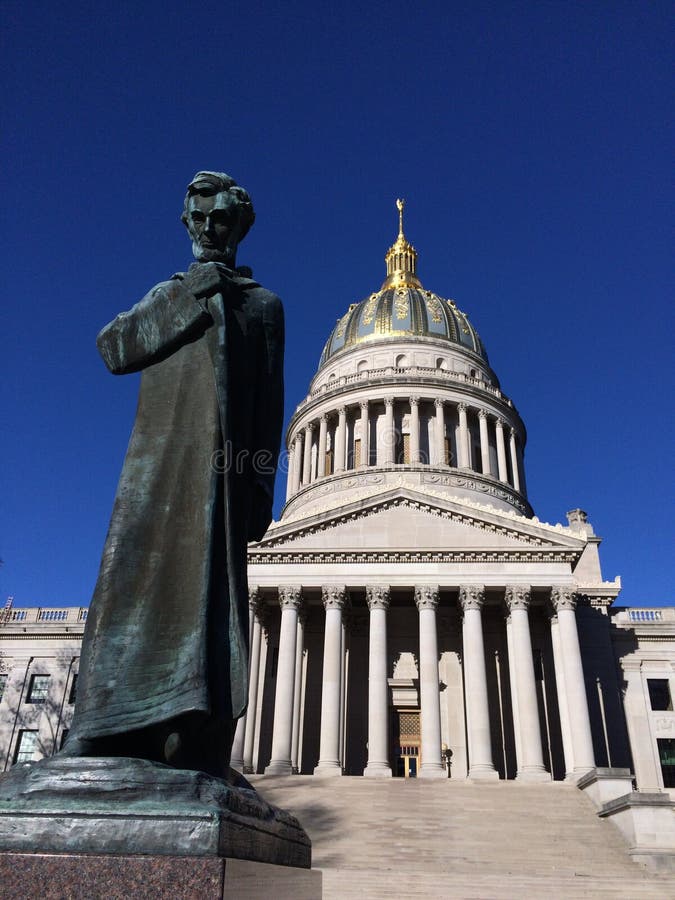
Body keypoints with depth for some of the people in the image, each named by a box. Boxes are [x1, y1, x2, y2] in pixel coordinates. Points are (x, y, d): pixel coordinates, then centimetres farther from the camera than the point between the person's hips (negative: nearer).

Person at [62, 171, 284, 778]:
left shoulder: (263, 303, 19)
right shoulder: (166, 293, 27)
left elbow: (270, 405, 9)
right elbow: (114, 347, 8)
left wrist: (261, 485, -3)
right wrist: (187, 299, 0)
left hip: (219, 464, -2)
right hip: (157, 456, 2)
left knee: (205, 586, -13)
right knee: (136, 580, -9)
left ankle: (193, 758, -16)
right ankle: (106, 747, -10)